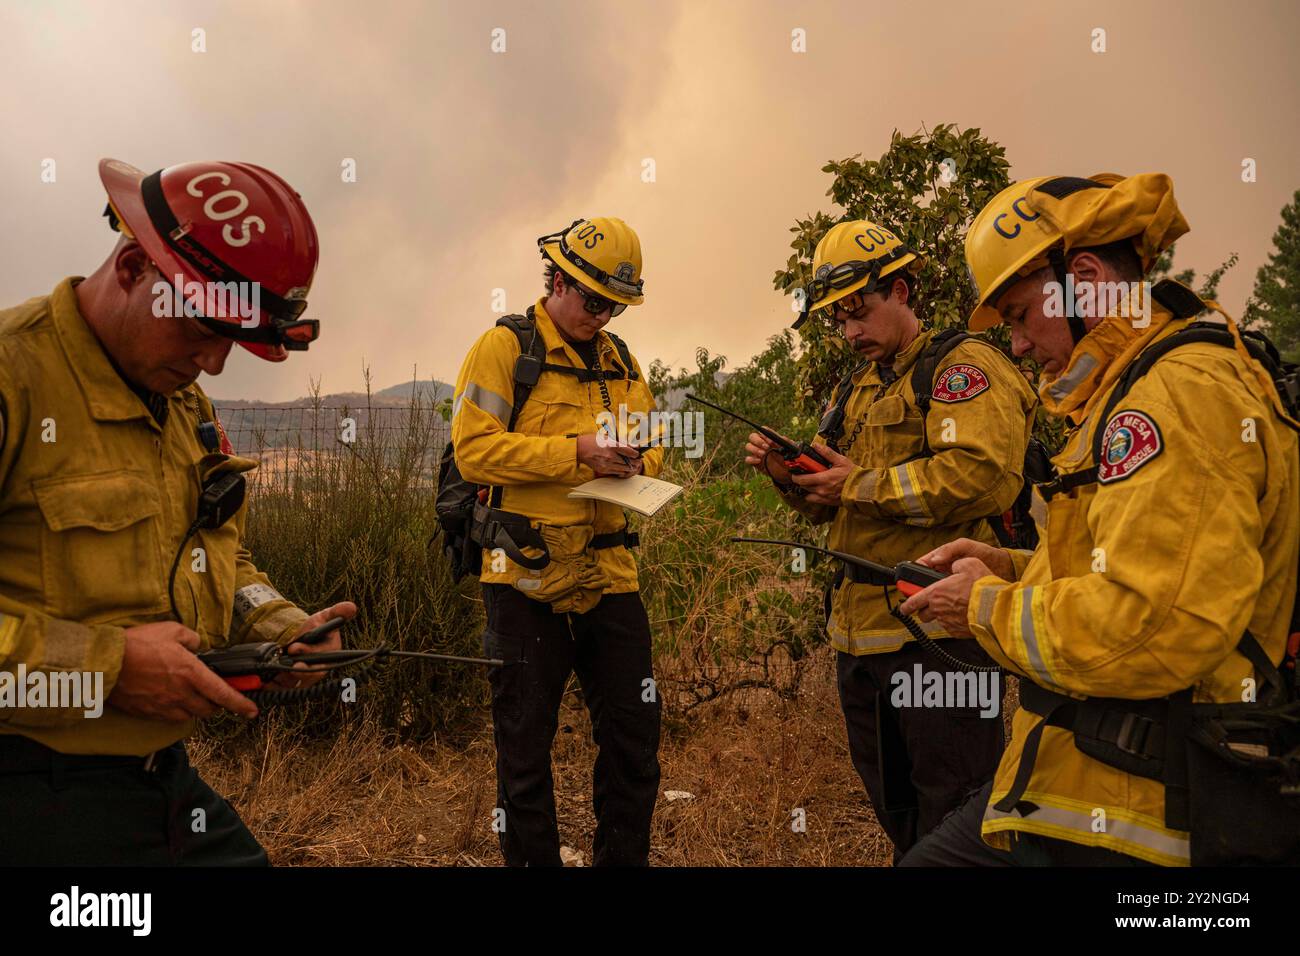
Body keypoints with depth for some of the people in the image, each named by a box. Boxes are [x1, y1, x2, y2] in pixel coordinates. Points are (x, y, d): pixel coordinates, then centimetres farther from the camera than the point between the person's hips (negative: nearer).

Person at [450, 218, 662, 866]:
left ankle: (624, 857, 27)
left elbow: (653, 441, 21)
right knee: (526, 744, 6)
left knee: (633, 734, 10)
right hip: (527, 578, -5)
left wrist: (638, 461, -3)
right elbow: (473, 448, -13)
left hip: (609, 574, 6)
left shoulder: (620, 359, 16)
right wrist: (576, 452, -20)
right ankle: (530, 859, 23)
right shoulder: (505, 347, -3)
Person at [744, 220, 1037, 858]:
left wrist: (862, 483, -16)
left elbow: (982, 476, -25)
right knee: (895, 815, 22)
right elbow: (830, 505, 24)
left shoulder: (963, 366, -8)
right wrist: (789, 476, 2)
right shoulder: (856, 389, 18)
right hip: (859, 633, 9)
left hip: (938, 636, -8)